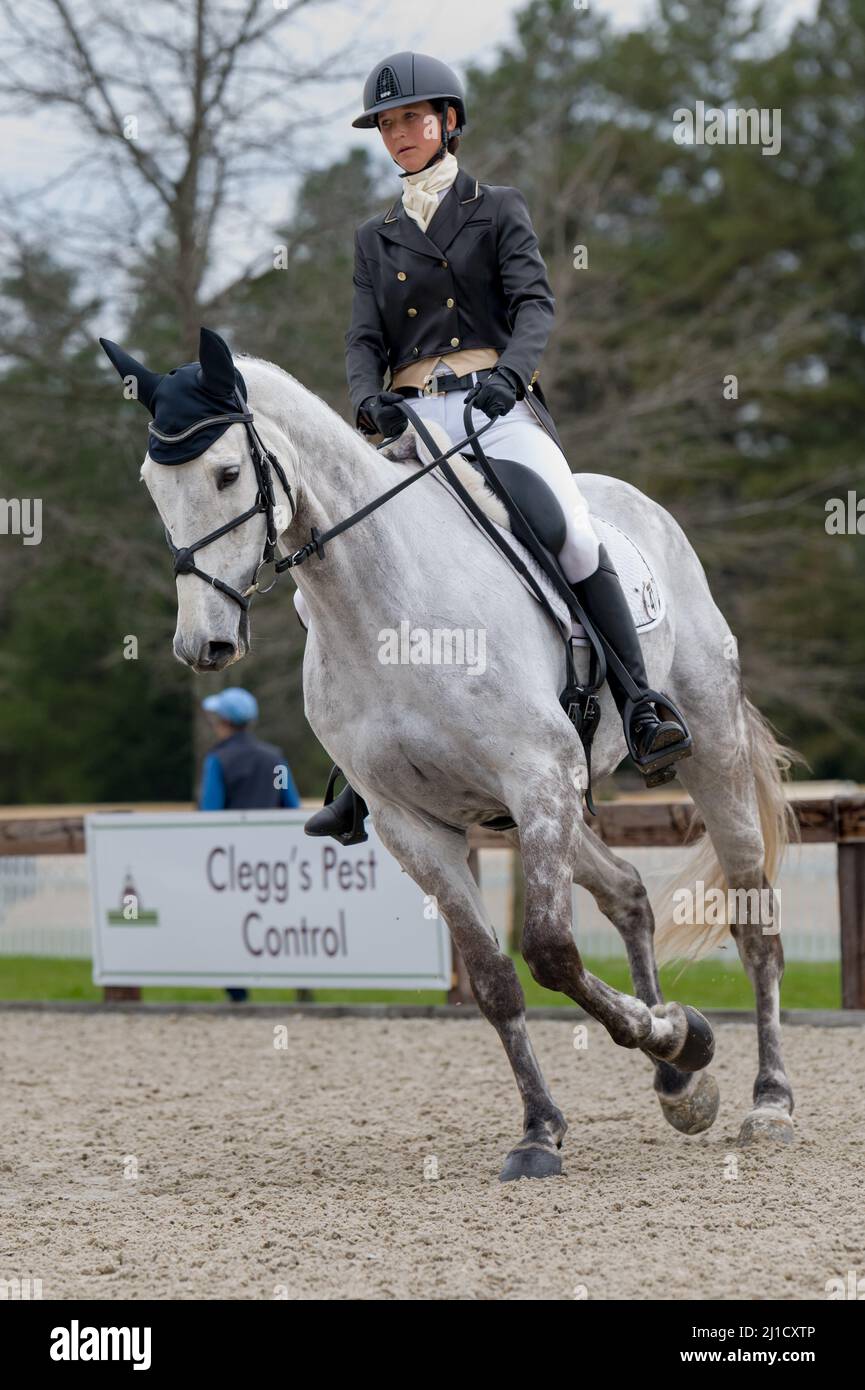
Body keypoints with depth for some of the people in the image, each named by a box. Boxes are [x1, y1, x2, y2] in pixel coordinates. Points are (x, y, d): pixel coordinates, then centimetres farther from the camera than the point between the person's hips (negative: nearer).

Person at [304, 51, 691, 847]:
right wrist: (369, 399, -13)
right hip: (411, 417, 3)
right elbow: (365, 339, 11)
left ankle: (642, 716, -26)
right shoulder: (376, 240, 21)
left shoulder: (498, 212, 11)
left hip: (498, 405, -3)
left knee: (577, 539, -25)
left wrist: (510, 371, -25)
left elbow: (535, 303, -3)